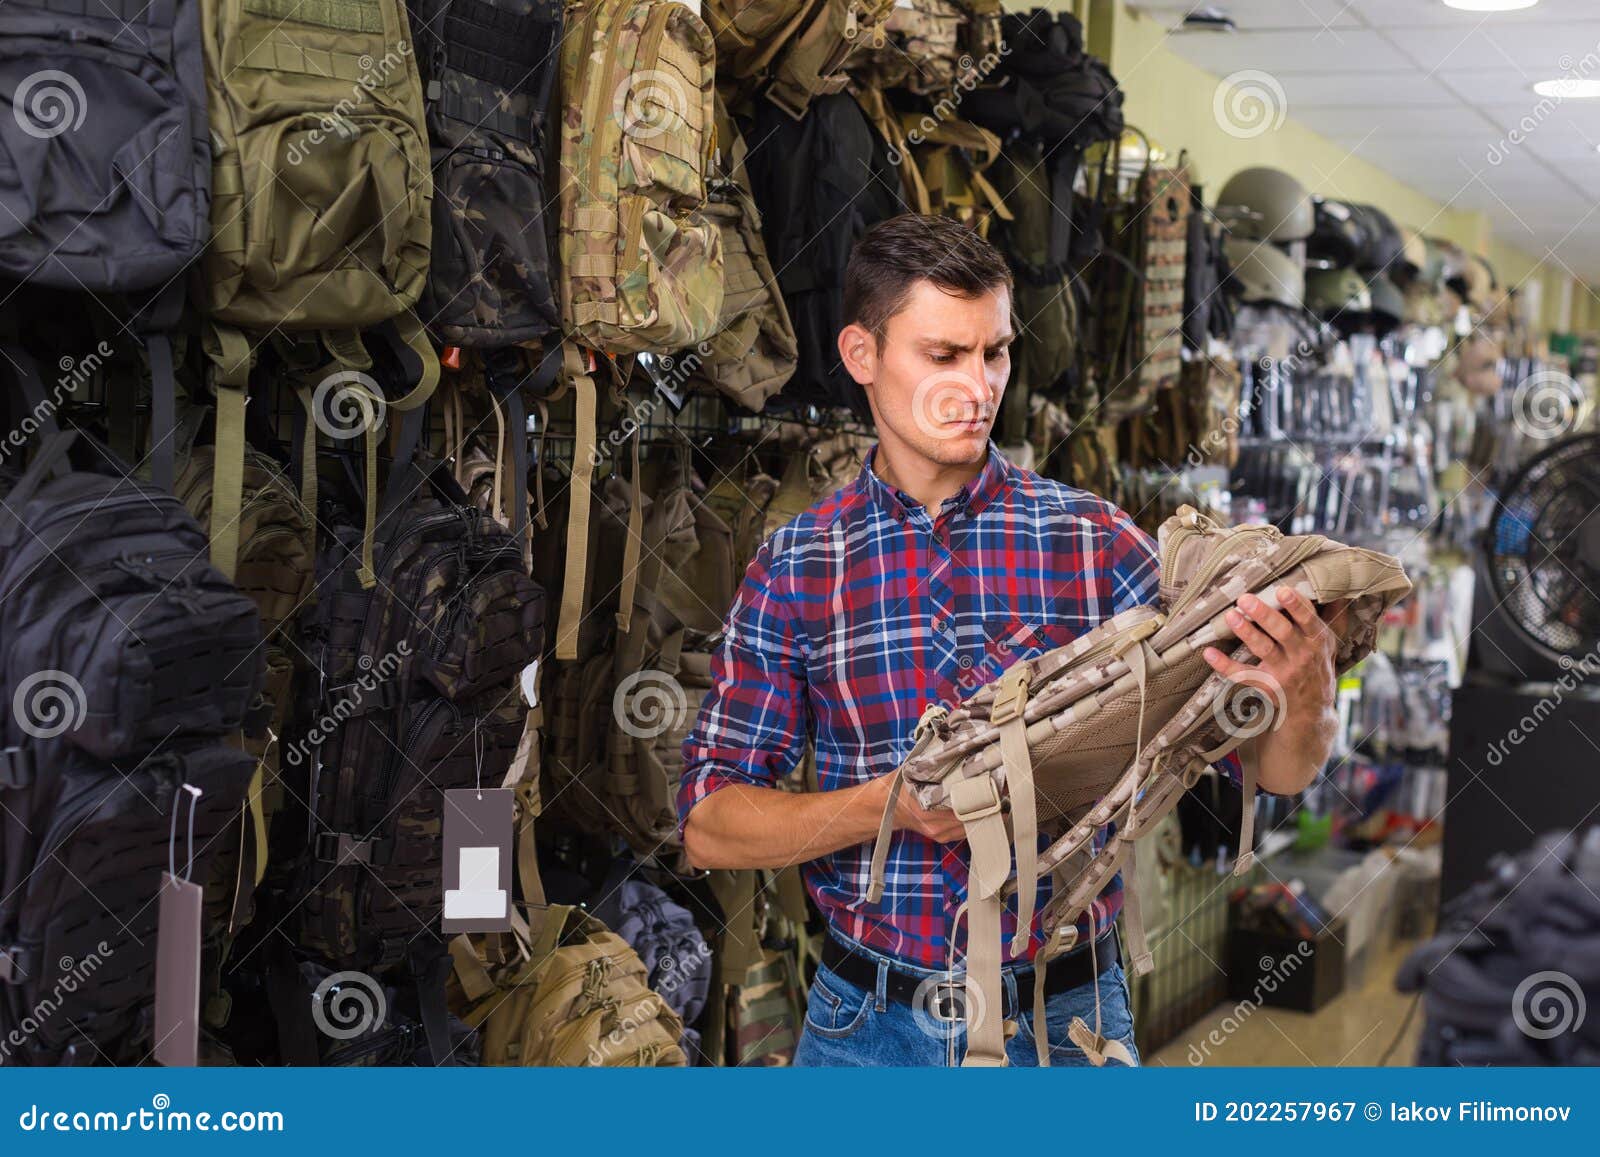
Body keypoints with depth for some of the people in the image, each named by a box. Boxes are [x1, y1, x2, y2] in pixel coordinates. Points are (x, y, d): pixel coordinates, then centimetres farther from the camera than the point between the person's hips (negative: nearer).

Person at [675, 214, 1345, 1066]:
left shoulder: (1094, 541, -3)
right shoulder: (792, 570, -2)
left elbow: (1276, 770, -5)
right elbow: (708, 823, -4)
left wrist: (1301, 701, -28)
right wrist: (890, 804, -20)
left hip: (1064, 1018, 0)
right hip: (869, 1022, 0)